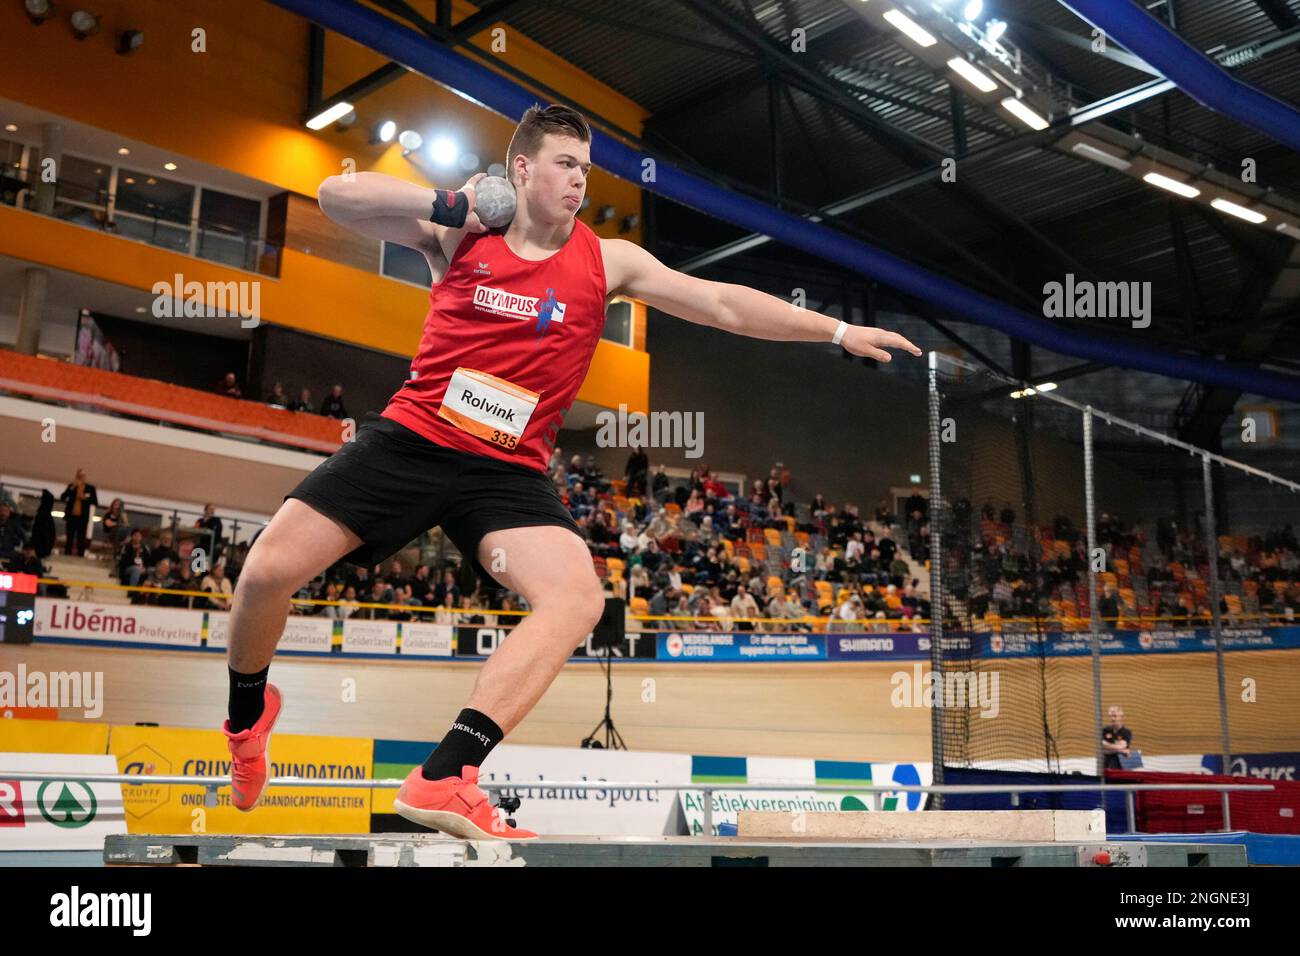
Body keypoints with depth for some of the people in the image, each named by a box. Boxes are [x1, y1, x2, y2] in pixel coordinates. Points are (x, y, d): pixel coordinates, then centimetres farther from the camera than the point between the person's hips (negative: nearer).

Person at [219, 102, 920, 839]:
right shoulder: (459, 235, 3)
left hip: (508, 470, 1)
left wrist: (838, 331, -4)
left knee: (578, 597, -24)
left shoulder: (606, 261, 3)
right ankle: (249, 714, 24)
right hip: (410, 439, 0)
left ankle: (444, 779, -24)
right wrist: (449, 206, -10)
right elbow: (335, 195, -2)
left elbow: (725, 305, 0)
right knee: (269, 570, -8)